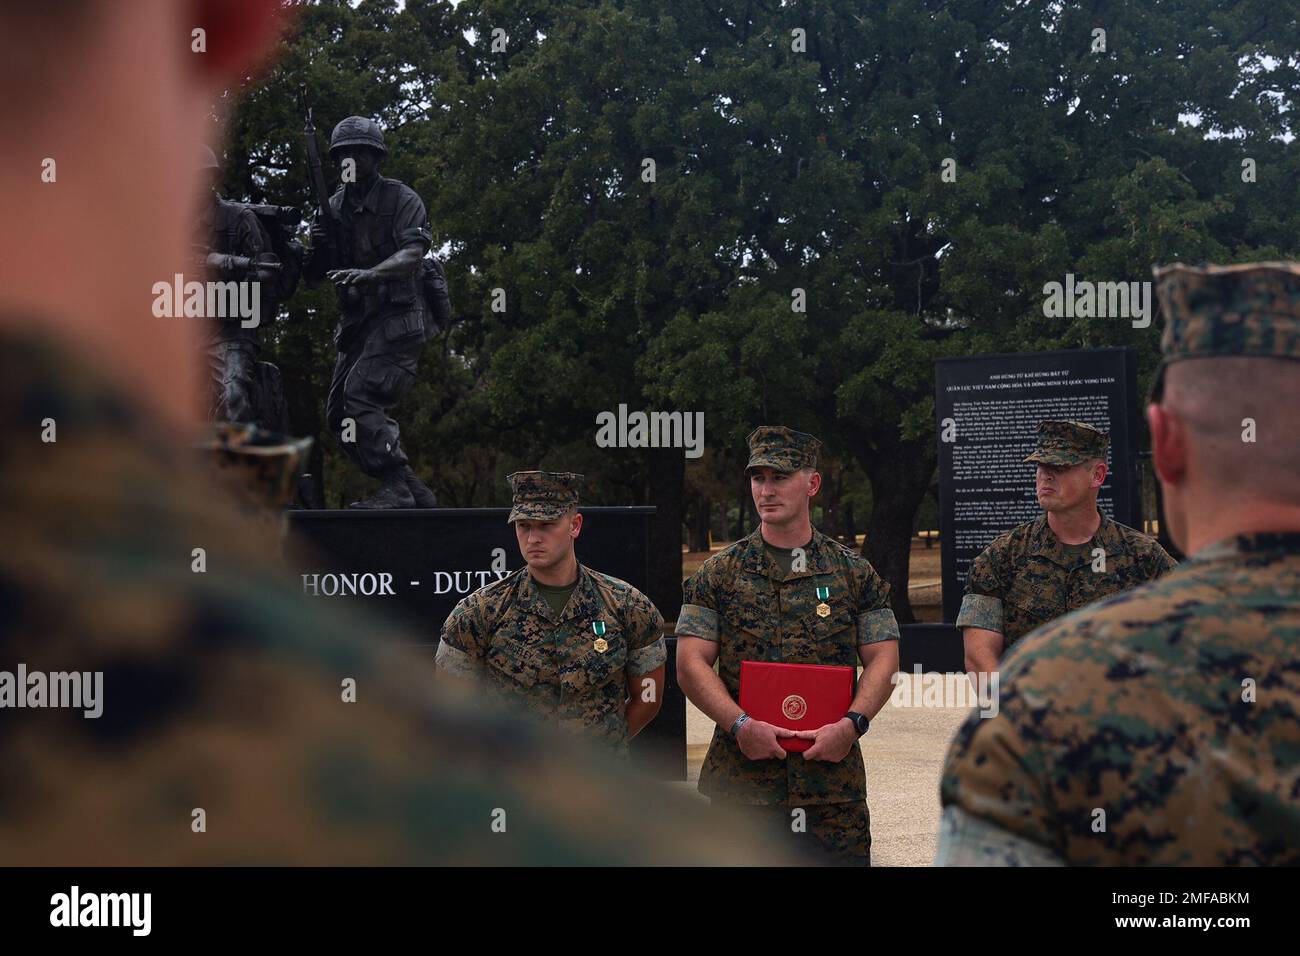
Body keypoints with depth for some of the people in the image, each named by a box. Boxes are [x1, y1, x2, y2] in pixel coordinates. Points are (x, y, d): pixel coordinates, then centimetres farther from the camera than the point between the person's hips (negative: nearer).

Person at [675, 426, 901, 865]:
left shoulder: (855, 574, 9)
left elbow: (882, 658, 6)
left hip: (835, 779, 1)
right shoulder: (719, 574, 7)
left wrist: (852, 723, -12)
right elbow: (691, 663, 1)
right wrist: (740, 724, -13)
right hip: (740, 776, 0)